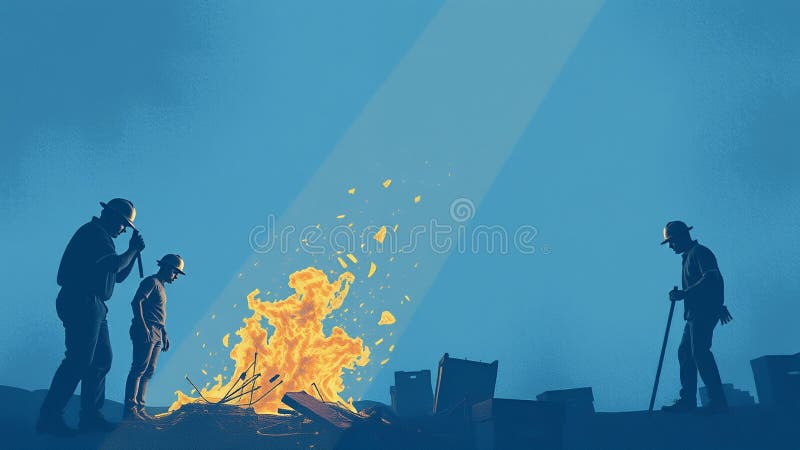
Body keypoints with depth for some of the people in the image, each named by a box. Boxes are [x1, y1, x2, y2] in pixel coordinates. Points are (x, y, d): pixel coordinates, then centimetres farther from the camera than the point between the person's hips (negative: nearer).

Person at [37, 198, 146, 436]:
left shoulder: (100, 237, 24)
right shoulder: (94, 232, -7)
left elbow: (118, 276, 25)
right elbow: (115, 264, -20)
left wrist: (134, 252, 15)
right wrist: (132, 250, -3)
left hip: (93, 307, 11)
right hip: (82, 303, -11)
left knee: (102, 359, 9)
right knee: (79, 360, -13)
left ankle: (90, 416, 12)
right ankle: (49, 417, -9)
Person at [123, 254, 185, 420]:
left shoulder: (160, 286, 24)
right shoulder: (151, 281, -4)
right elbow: (136, 302, -17)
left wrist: (164, 334, 22)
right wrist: (143, 327, -23)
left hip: (157, 334, 10)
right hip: (147, 332, -10)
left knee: (148, 372, 7)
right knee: (139, 369, -12)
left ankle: (139, 408, 9)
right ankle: (129, 409, -12)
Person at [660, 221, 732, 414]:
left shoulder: (699, 252, -8)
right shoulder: (690, 256, 22)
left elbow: (710, 279, -21)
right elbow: (709, 281, 27)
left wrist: (684, 293, -23)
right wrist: (719, 307, 29)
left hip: (704, 311, -10)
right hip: (696, 313, 10)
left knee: (700, 352, -14)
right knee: (685, 352, 8)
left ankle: (718, 401, -12)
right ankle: (688, 400, 10)